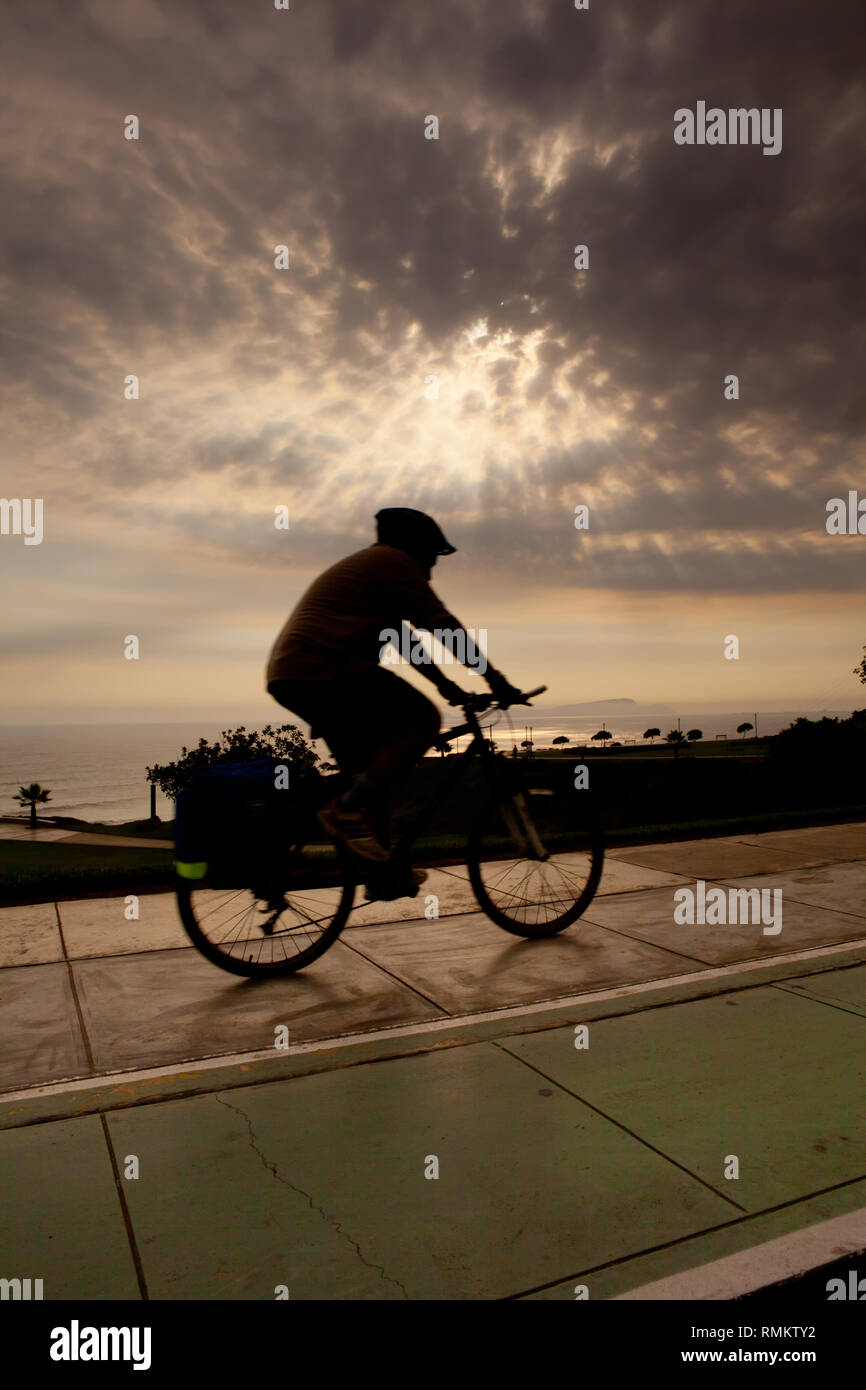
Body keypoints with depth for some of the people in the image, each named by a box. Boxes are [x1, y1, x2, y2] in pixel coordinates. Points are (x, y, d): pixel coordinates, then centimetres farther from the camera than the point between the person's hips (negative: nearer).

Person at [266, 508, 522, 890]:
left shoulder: (365, 567, 30)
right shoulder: (393, 562, -1)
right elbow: (444, 627, -5)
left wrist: (447, 686, 32)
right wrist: (497, 682, -1)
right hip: (324, 672, -10)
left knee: (373, 768, 15)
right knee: (423, 720, -8)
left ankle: (384, 869, 17)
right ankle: (349, 811, -14)